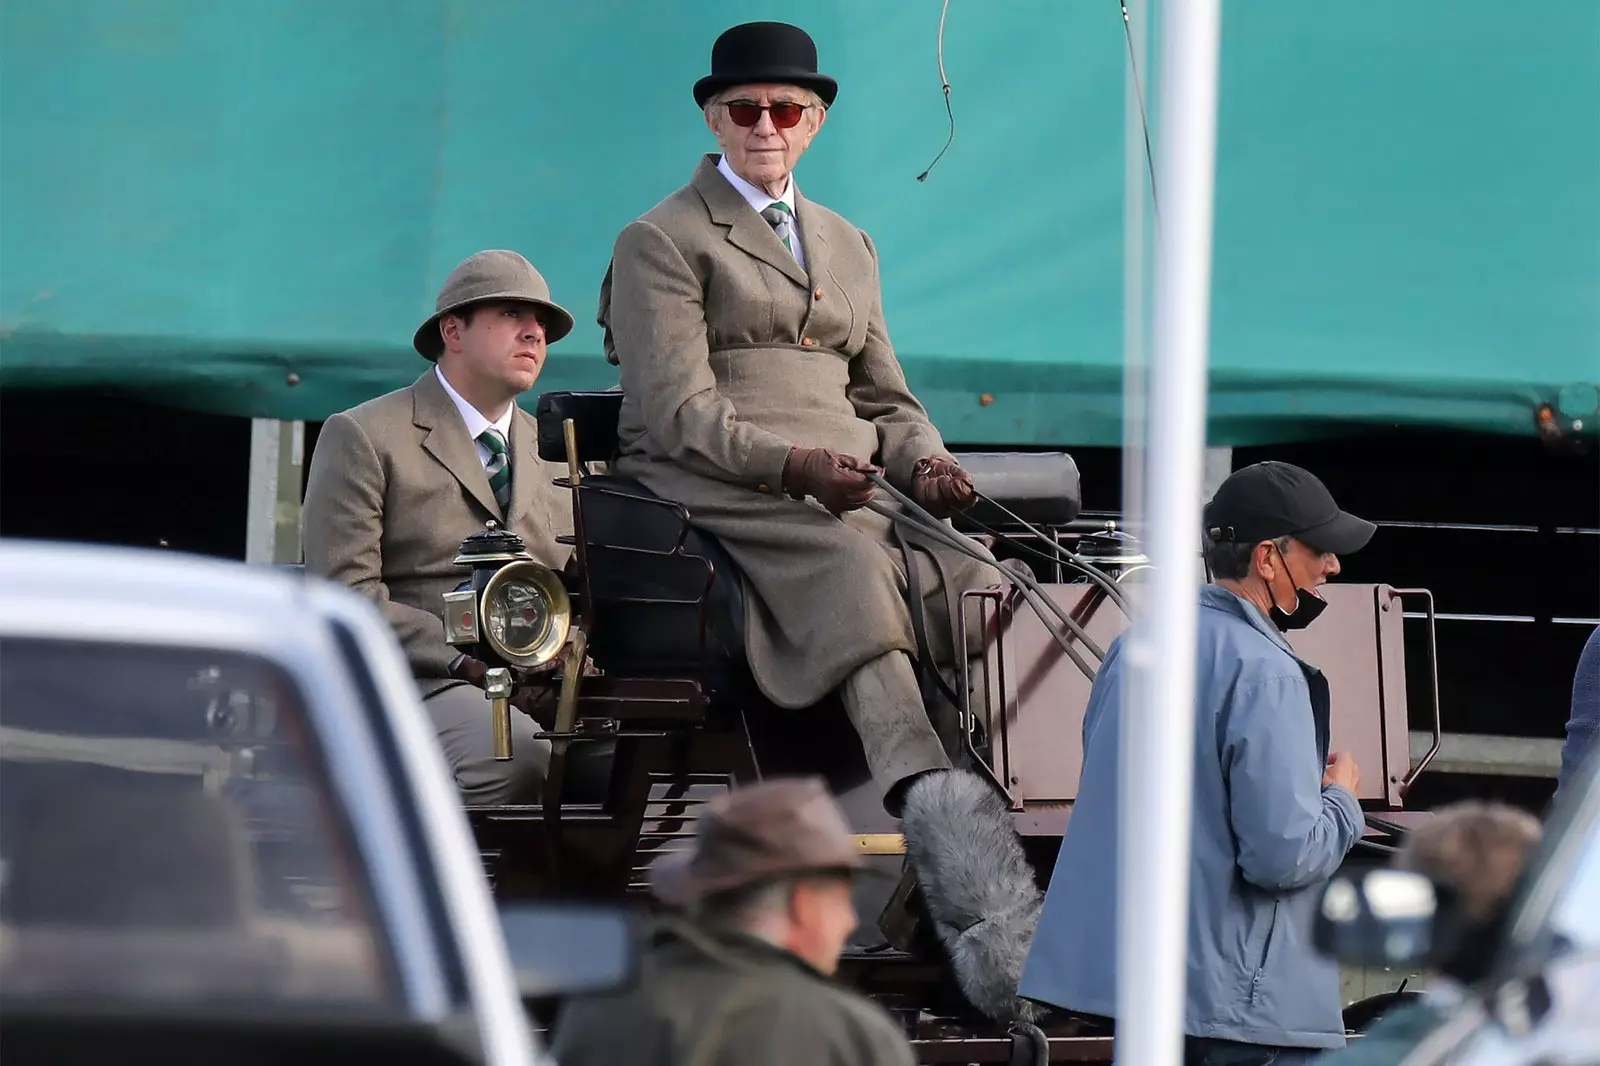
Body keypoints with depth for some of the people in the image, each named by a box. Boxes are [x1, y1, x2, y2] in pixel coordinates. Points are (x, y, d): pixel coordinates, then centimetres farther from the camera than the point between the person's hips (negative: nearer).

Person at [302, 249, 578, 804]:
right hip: (415, 680, -6)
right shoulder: (363, 437, 4)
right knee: (517, 753, -37)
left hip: (542, 689, 6)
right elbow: (344, 594, -6)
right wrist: (467, 658, -17)